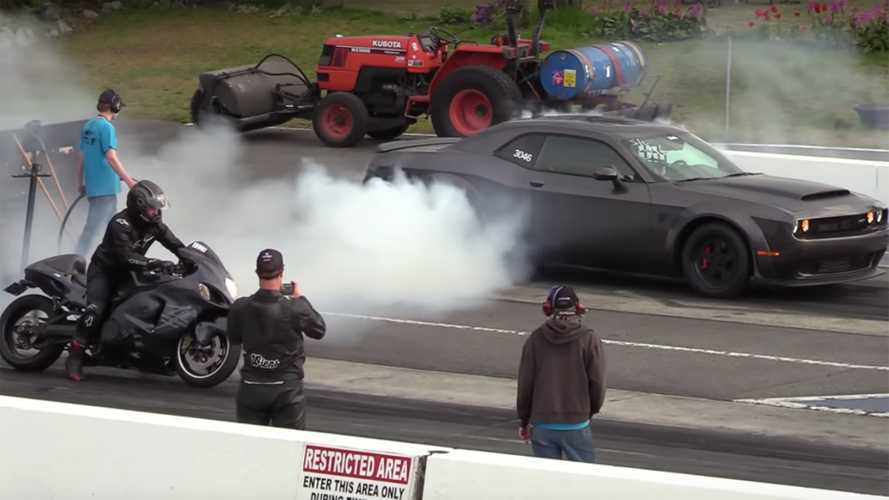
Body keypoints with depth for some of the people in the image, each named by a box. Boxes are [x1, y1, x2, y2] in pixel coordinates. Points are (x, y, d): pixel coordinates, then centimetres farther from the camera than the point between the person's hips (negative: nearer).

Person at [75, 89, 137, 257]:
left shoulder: (88, 125, 12)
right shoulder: (106, 127, -14)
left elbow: (82, 158, 17)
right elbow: (111, 158, -22)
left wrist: (82, 183, 25)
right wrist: (129, 181, -23)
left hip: (91, 186, 9)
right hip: (105, 187, -9)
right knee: (92, 229, -8)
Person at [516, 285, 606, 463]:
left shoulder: (536, 340, -1)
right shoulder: (588, 340, -6)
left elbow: (525, 384, 2)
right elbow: (597, 382, -4)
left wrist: (524, 421, 13)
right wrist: (591, 410, 15)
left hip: (542, 424, 2)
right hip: (576, 423, -2)